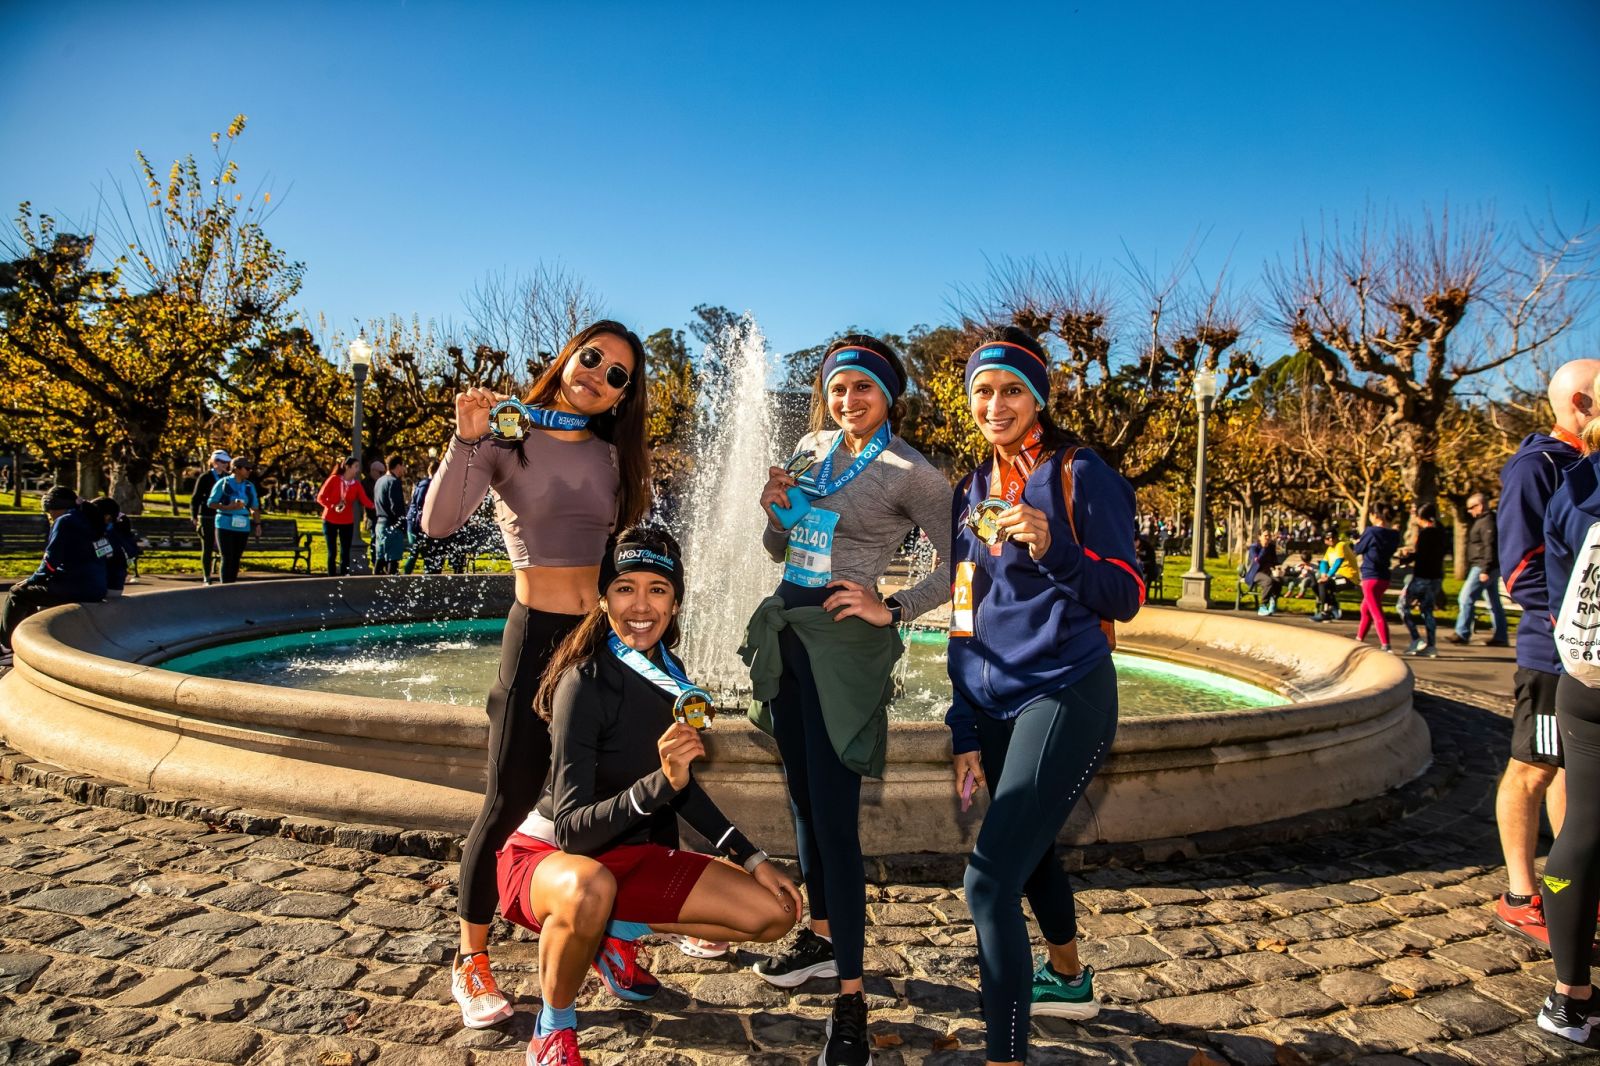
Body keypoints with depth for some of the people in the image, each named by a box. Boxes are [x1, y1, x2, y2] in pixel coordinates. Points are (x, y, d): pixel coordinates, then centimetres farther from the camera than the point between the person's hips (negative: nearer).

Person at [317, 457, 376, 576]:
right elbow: (321, 497, -5)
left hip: (347, 522, 2)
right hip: (330, 521, -2)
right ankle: (332, 578, 8)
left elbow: (365, 500, -13)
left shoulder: (356, 484, 0)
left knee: (345, 553, 2)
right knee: (332, 552, 2)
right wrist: (332, 506, -20)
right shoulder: (334, 479, -7)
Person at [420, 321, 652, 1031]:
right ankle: (470, 961, 18)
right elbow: (439, 522, -15)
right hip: (537, 633, -4)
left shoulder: (613, 456, 9)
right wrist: (467, 441, -25)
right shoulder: (507, 439, -4)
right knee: (510, 801, 0)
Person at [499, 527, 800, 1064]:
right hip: (549, 857, -6)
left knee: (774, 912, -2)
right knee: (590, 889, -42)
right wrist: (658, 782, -43)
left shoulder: (667, 673, -3)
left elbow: (682, 786, 10)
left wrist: (752, 858, 6)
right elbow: (571, 829, -28)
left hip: (635, 856, 6)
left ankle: (617, 932, 14)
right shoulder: (586, 682, -25)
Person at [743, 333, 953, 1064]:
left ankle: (851, 999, 1)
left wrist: (890, 610, -15)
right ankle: (822, 937, 33)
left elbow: (958, 567, -7)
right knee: (802, 797, 16)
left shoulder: (911, 473, -7)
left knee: (835, 812, -8)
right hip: (786, 627, 7)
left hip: (842, 638, -7)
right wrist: (777, 513, -3)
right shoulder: (812, 448, 10)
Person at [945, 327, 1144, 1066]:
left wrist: (1053, 548, -28)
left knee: (990, 879, -15)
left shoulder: (1078, 475, -7)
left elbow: (1126, 597, -10)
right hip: (995, 704, 7)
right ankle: (1068, 982, 48)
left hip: (1064, 698, -7)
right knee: (1030, 851, 23)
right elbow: (963, 621, 12)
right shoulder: (972, 493, 11)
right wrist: (964, 733, 10)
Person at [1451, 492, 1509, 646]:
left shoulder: (1486, 522, -14)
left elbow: (1489, 547, -22)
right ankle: (1500, 637, 15)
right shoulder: (1481, 521, 18)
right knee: (1494, 603, 11)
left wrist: (1485, 570, -25)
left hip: (1482, 567, -11)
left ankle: (1462, 633, -8)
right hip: (1486, 568, 11)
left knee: (1466, 598, -9)